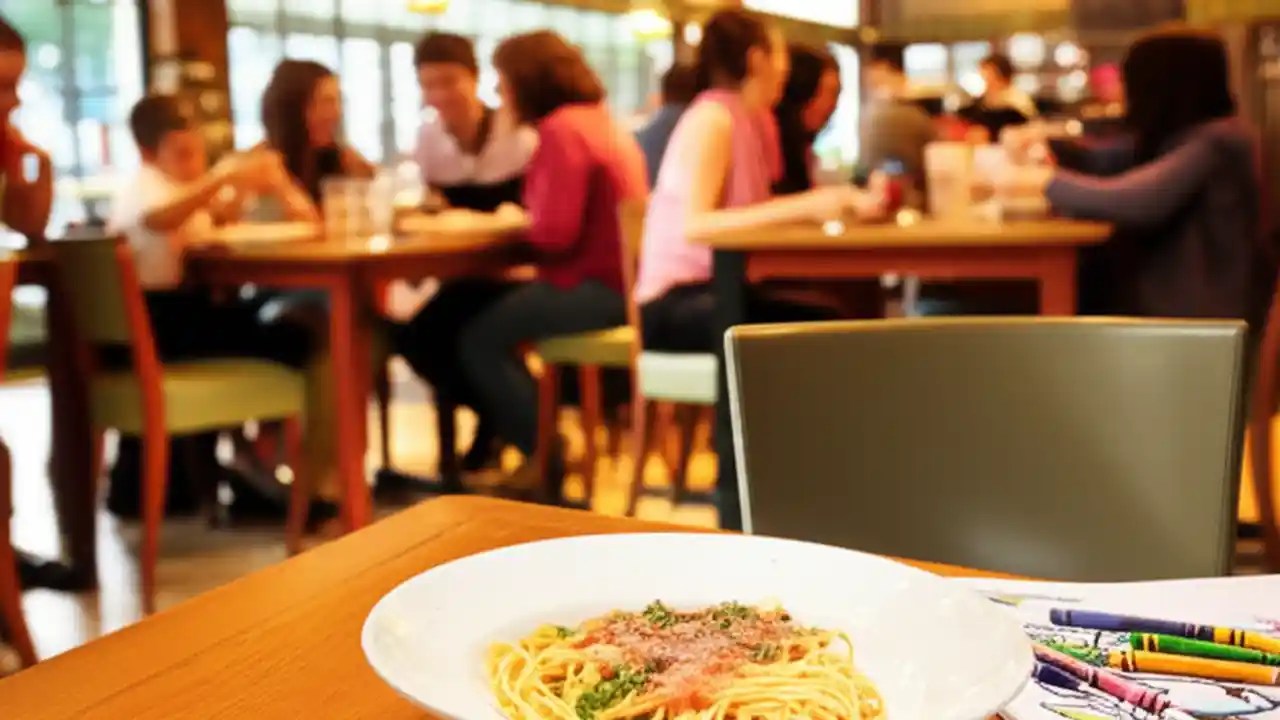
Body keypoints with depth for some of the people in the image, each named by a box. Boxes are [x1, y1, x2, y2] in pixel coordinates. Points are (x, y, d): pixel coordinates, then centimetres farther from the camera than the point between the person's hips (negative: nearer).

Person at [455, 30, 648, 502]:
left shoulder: (561, 130, -15)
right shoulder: (599, 119, 16)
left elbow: (556, 231, -22)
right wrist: (523, 215, 4)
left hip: (595, 285, -10)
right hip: (618, 279, 10)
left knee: (479, 338, -7)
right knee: (483, 307, 18)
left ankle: (546, 464, 2)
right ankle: (541, 444, 18)